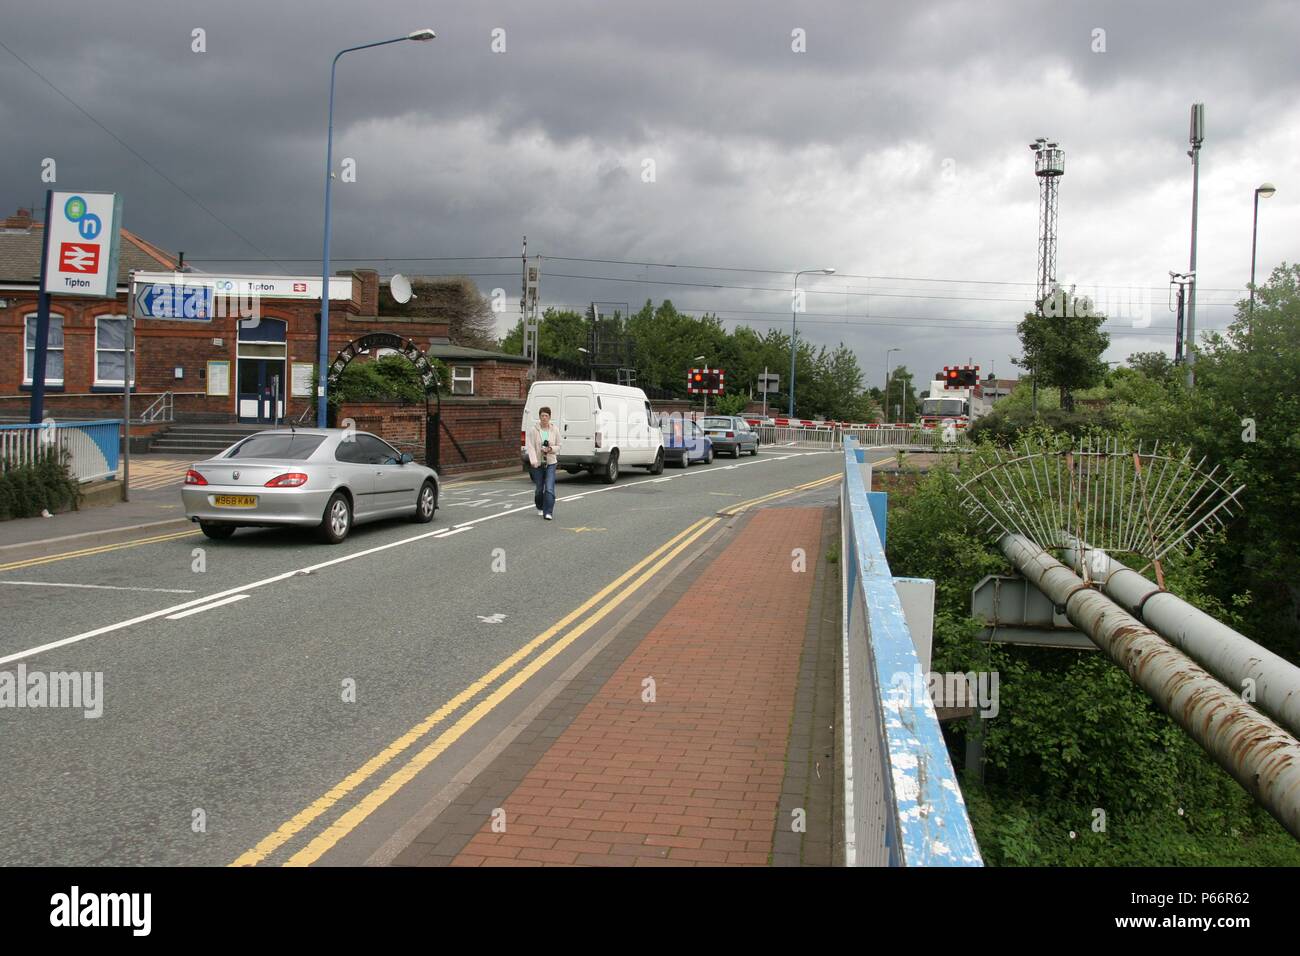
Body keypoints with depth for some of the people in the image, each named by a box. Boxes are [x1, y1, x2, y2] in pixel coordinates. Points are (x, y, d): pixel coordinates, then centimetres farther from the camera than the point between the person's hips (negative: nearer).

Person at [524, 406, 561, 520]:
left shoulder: (555, 430, 1)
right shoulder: (533, 430, -4)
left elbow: (558, 446, 8)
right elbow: (531, 447, -10)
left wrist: (551, 449, -14)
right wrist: (533, 461, -23)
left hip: (551, 463, 0)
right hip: (538, 463, 0)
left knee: (549, 488, -13)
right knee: (539, 489, 9)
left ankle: (548, 512, -11)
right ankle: (540, 508, 35)